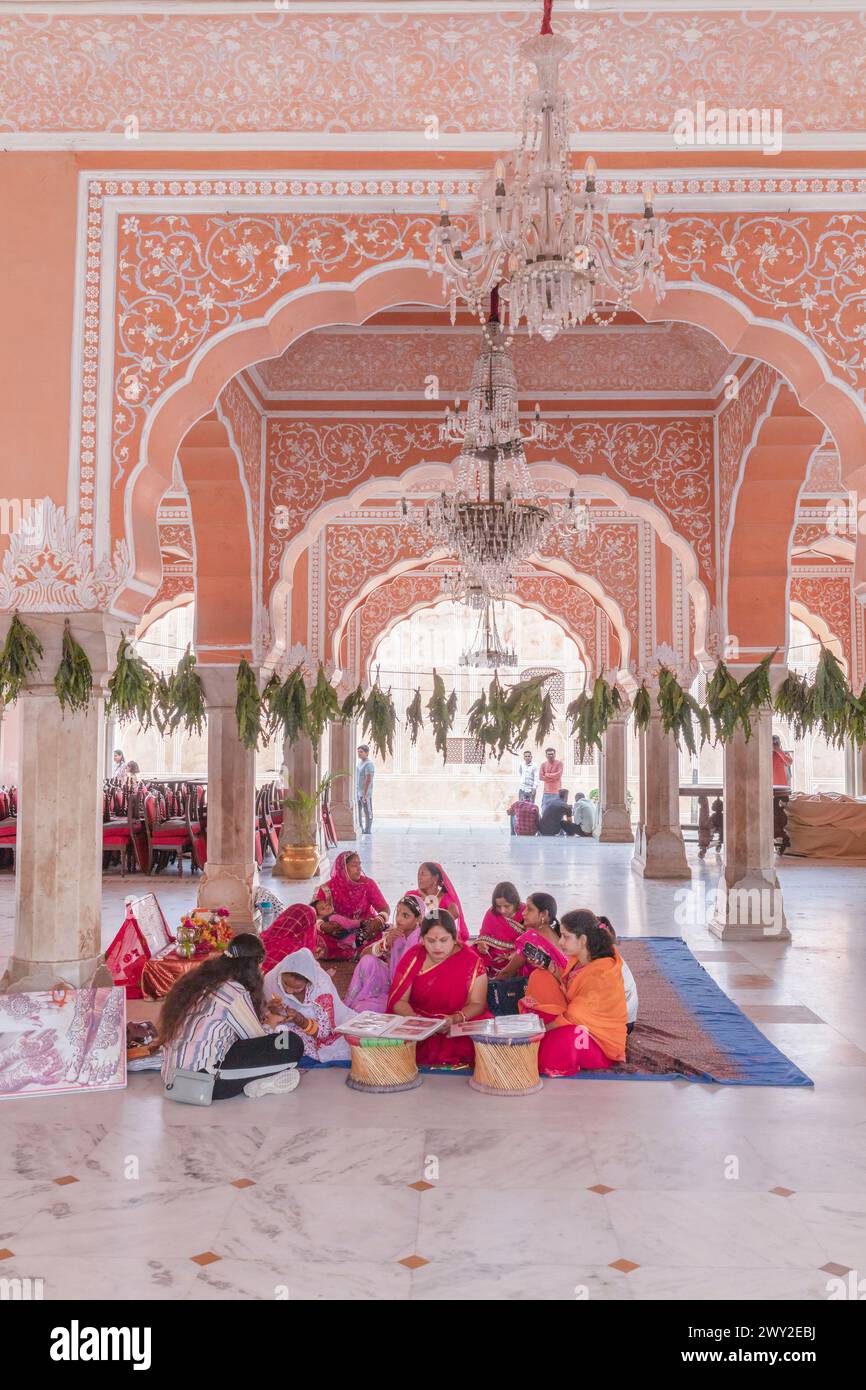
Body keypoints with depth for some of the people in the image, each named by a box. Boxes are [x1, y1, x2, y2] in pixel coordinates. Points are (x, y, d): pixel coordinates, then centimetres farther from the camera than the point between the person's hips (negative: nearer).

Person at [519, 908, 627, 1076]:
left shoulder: (601, 975, -26)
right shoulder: (577, 960, -3)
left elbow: (574, 1016, -24)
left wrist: (543, 1028, -18)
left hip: (599, 1041, -8)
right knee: (540, 977, -8)